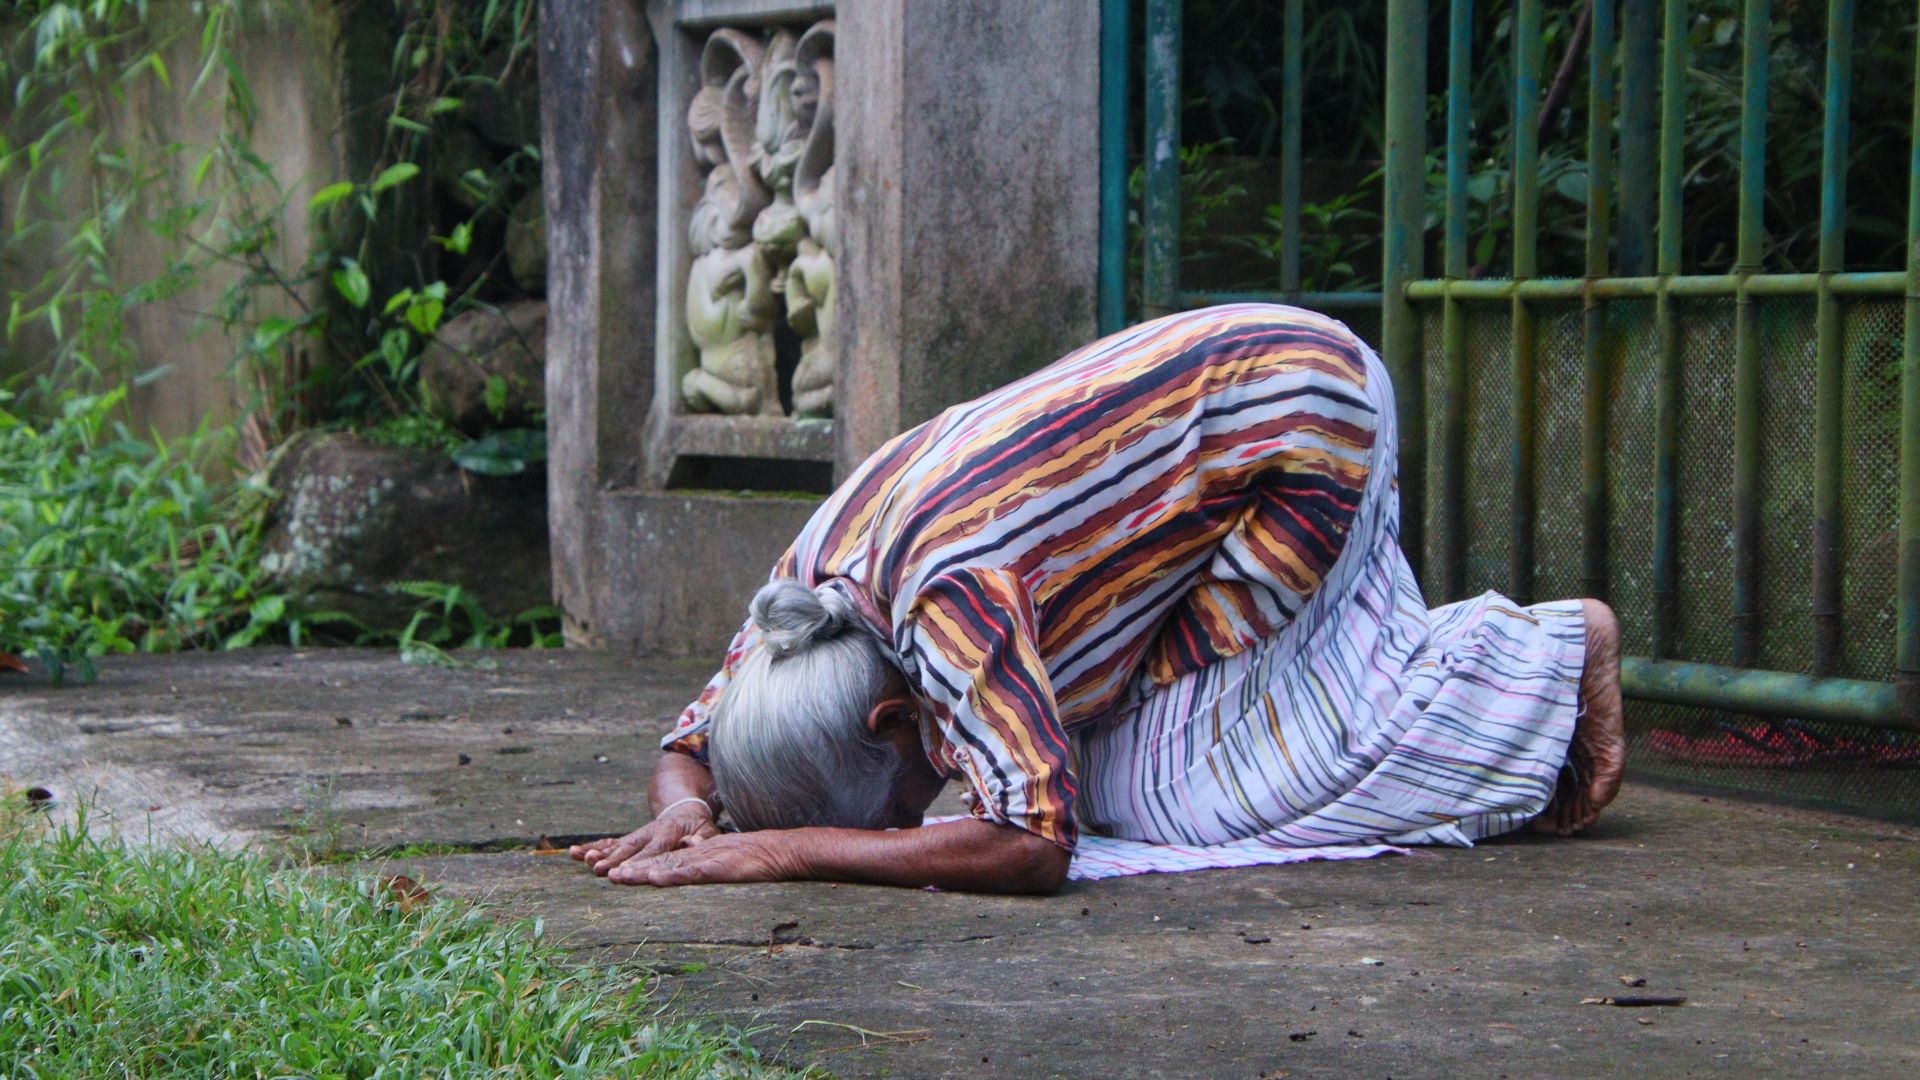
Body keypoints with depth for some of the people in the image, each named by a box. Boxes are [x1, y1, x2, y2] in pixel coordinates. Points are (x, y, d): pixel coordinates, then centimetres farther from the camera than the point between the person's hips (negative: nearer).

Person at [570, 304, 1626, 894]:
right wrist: (684, 813, -18)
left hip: (1301, 403, -8)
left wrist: (783, 851, -38)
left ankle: (1560, 651, 6)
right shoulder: (802, 583, -9)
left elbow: (1032, 843, -41)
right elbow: (694, 734, 6)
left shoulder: (944, 595, -34)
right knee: (1132, 770, 3)